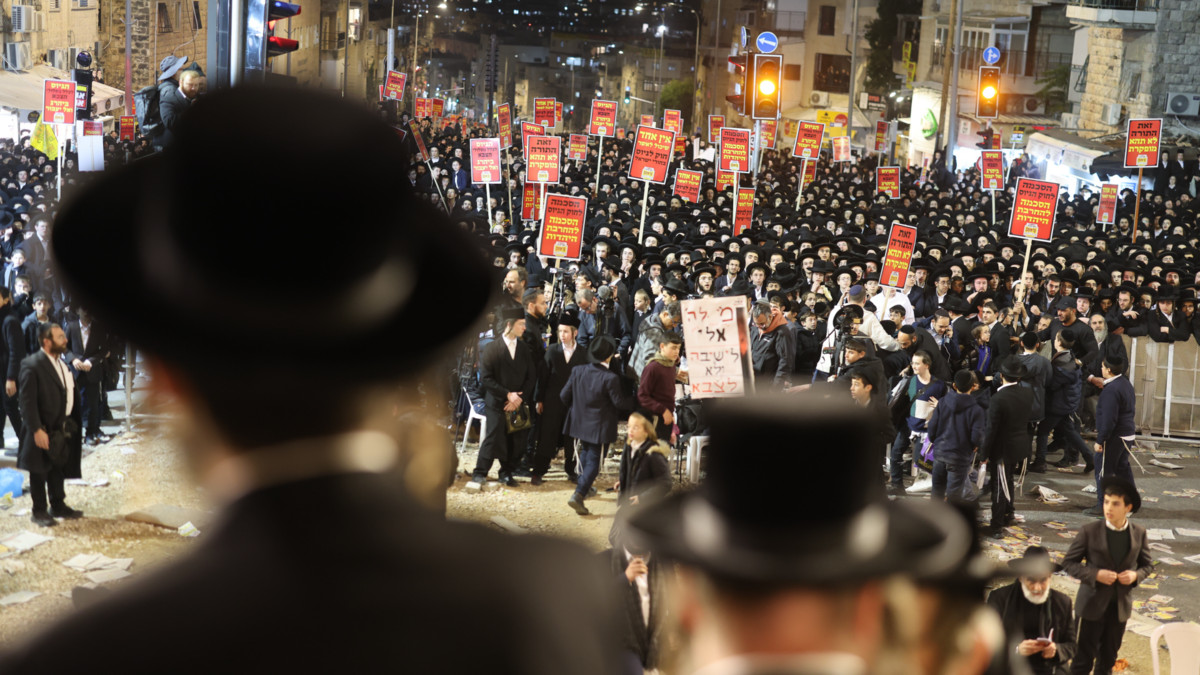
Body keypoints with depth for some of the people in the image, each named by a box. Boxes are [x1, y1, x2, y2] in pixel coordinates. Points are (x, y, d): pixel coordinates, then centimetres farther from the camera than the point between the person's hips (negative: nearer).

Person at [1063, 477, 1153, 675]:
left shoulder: (1139, 533, -2)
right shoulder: (1089, 531, -12)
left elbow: (1147, 565, 10)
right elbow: (1069, 562, -6)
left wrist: (1136, 575, -13)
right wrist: (1095, 574, -21)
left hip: (1120, 605, 3)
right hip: (1093, 604, -3)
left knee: (1108, 658, 16)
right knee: (1084, 658, 2)